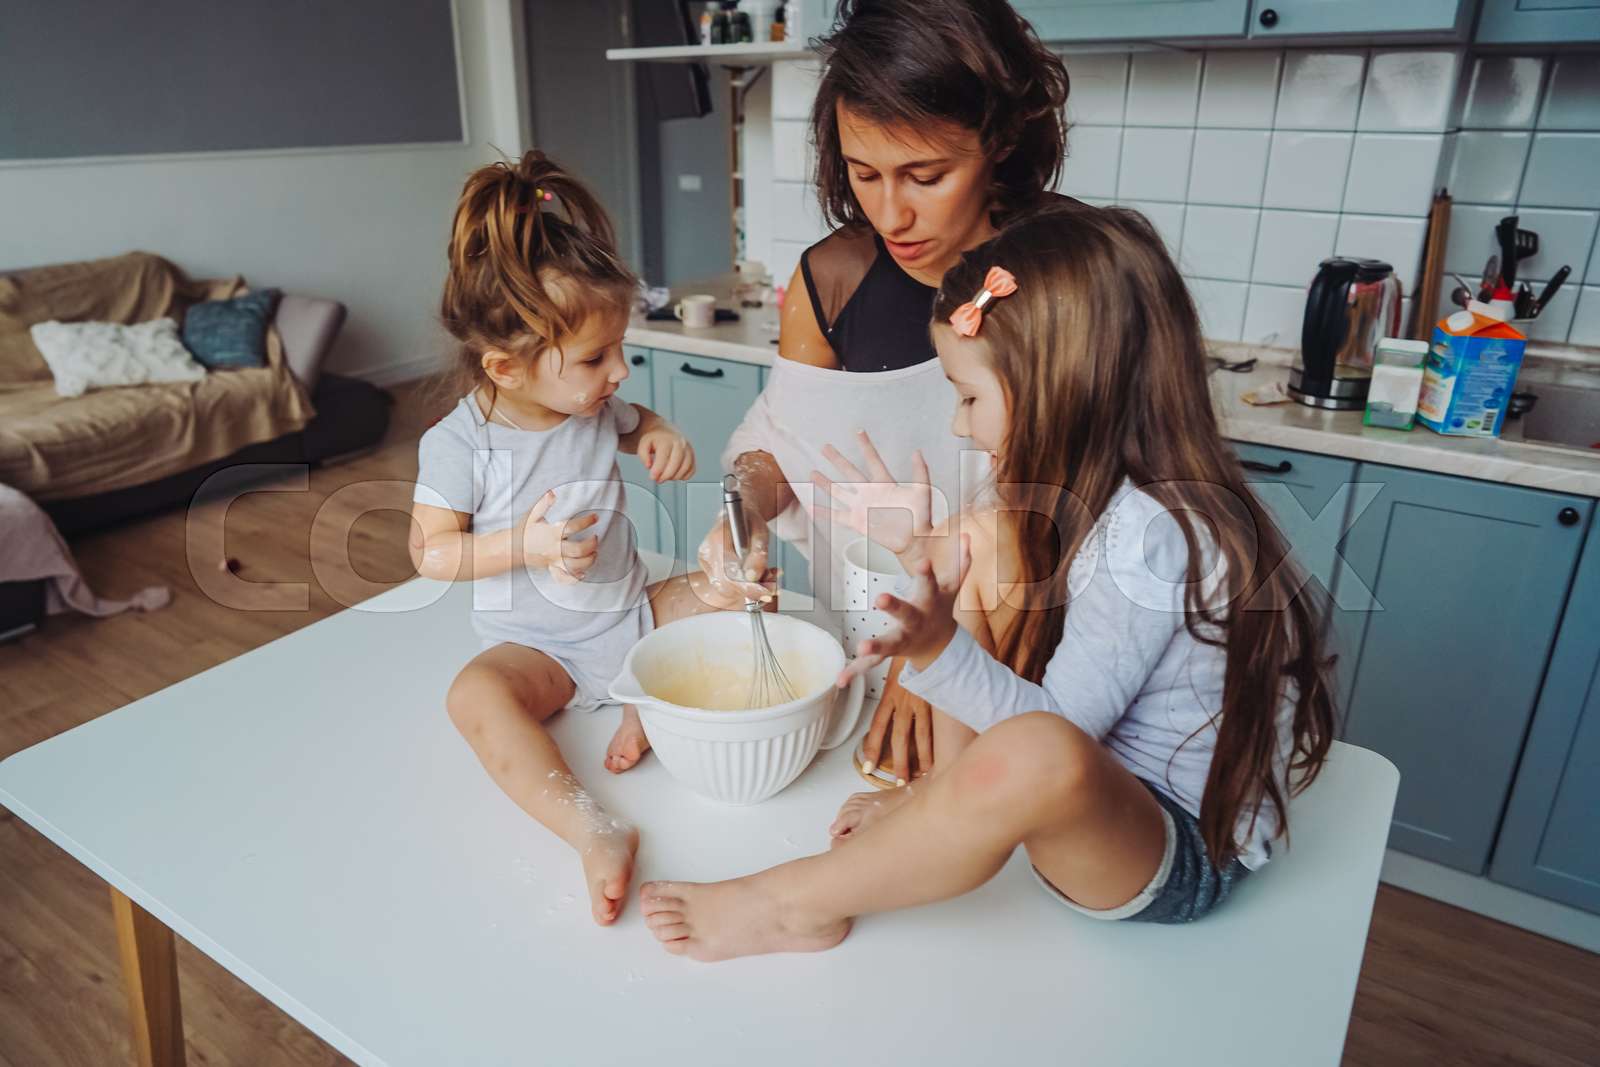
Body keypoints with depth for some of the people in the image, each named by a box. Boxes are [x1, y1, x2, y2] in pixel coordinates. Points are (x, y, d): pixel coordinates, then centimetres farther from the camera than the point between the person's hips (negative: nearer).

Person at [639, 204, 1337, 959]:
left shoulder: (1145, 537, -27)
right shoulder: (1102, 496, 0)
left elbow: (1055, 731, -26)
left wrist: (936, 648, -41)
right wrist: (925, 548, 5)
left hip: (1184, 858, -9)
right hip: (1111, 782, 9)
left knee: (1030, 757, -44)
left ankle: (794, 904, -16)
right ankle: (936, 812, 0)